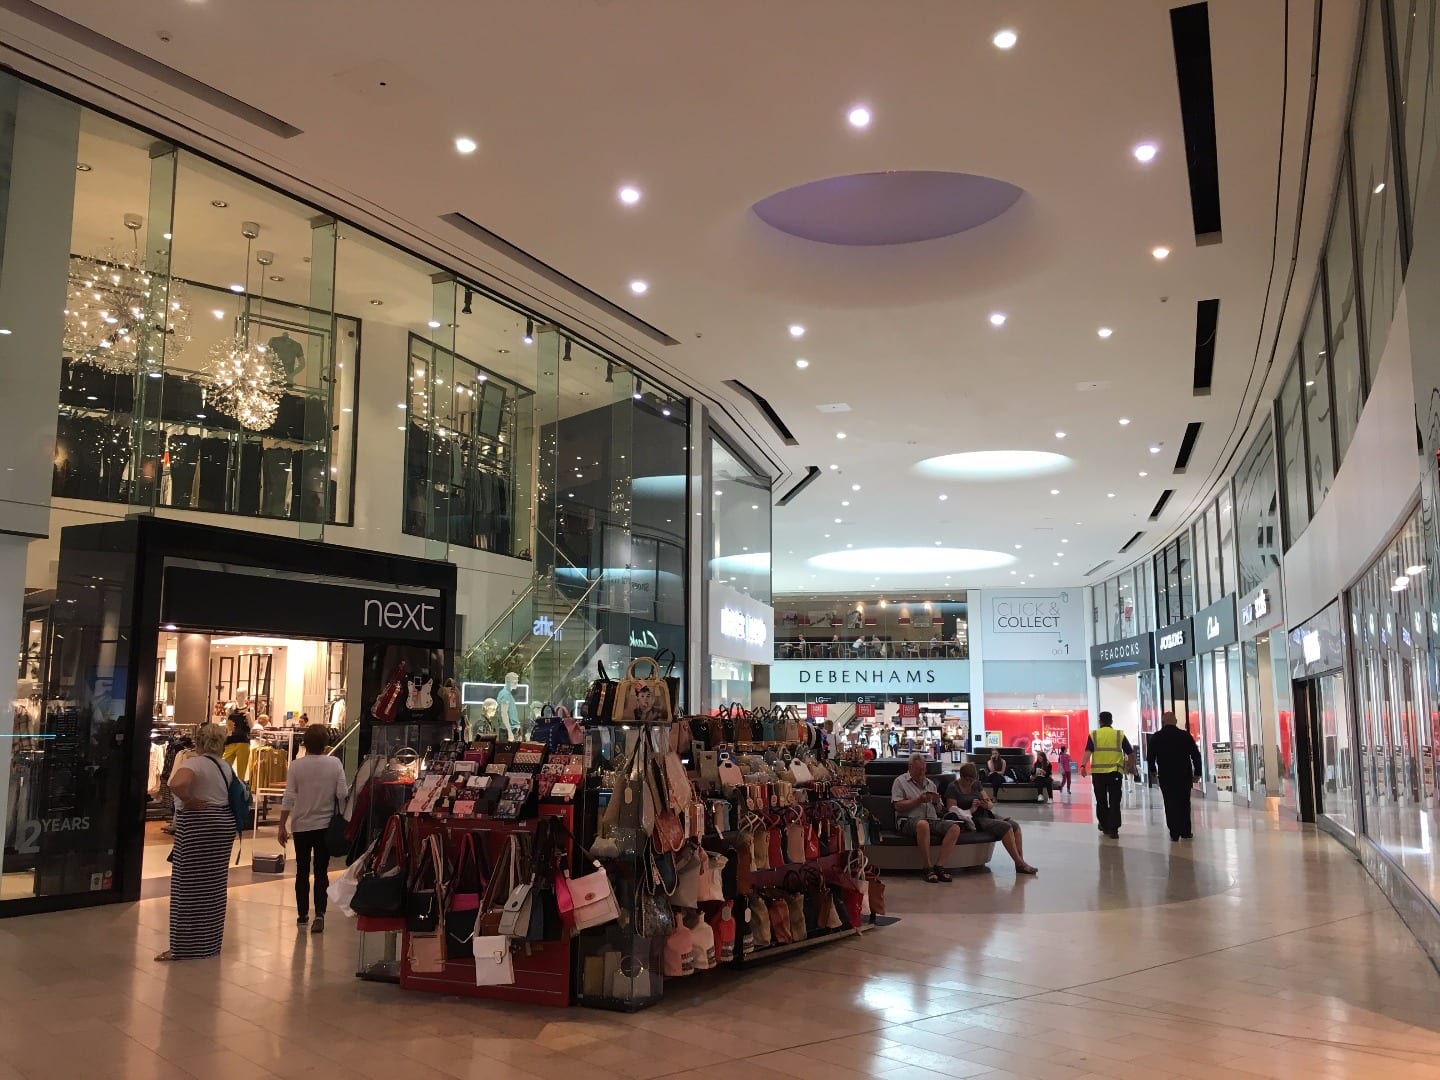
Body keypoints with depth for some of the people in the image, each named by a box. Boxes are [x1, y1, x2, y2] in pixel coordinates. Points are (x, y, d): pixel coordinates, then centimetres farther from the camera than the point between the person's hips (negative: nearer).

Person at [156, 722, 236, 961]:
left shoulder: (194, 763, -13)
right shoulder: (226, 766, 12)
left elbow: (176, 784, -32)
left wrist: (188, 801, -17)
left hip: (198, 826, -8)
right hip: (223, 824, 8)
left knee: (189, 887, -1)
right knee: (214, 887, 13)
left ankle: (184, 947, 3)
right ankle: (210, 943, 20)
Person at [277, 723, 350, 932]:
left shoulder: (296, 765, -8)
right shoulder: (334, 764, -8)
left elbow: (289, 798, -8)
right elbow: (342, 794, -9)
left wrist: (282, 826, -2)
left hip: (301, 826, 0)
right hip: (326, 825, 0)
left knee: (302, 871, 13)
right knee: (321, 871, 5)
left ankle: (302, 914, 20)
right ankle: (319, 913, -8)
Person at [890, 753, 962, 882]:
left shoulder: (930, 783, 25)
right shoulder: (900, 781, 9)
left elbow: (938, 811, 24)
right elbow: (898, 806, -4)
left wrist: (937, 802, 2)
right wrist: (919, 800, -10)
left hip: (932, 820, 6)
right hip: (909, 821, -6)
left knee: (955, 827, -21)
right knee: (923, 824, -40)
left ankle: (940, 866, -24)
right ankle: (929, 867, -32)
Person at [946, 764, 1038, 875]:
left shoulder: (976, 784, 11)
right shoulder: (953, 788, -6)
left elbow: (991, 804, 10)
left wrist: (987, 804, -14)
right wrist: (971, 810, -24)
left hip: (986, 814, 7)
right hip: (973, 820, -7)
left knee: (1015, 825, -17)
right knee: (1005, 827, -26)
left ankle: (1021, 862, -17)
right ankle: (1020, 864, -22)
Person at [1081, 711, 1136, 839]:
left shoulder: (1093, 735, 4)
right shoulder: (1120, 735, 6)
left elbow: (1088, 751, -9)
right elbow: (1131, 753, 9)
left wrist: (1083, 766, -18)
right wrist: (1132, 765, 26)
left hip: (1098, 772, 1)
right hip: (1115, 772, -1)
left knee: (1101, 801, 14)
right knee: (1114, 802, 1)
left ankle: (1105, 826, 27)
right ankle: (1113, 830, -6)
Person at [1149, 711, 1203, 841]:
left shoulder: (1155, 738, -2)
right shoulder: (1185, 735, -2)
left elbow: (1150, 757, 4)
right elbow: (1196, 755, -1)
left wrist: (1153, 770, 21)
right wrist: (1197, 772, 7)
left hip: (1165, 776, -1)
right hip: (1184, 775, 1)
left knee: (1170, 804, 3)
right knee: (1184, 803, 11)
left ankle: (1174, 833, -1)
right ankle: (1185, 832, 13)